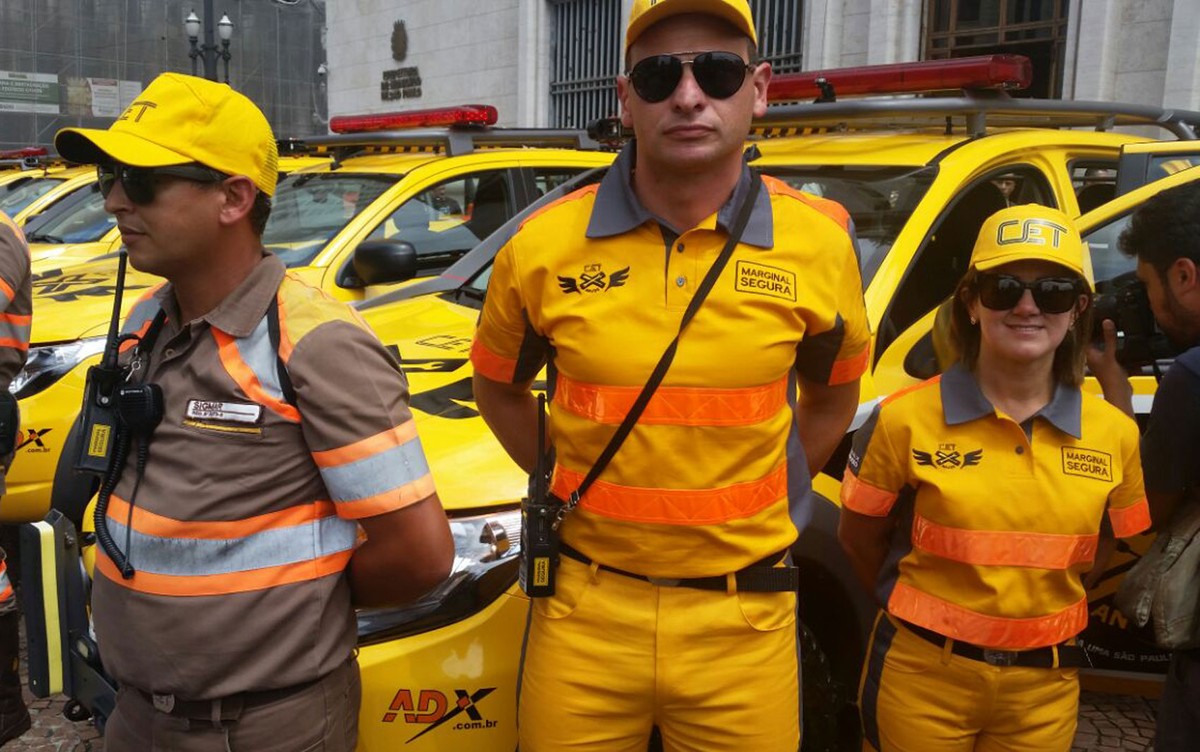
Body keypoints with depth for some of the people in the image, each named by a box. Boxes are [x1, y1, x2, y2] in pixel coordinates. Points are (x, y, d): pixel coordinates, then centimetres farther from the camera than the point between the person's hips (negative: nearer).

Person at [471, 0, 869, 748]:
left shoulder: (819, 242, -5)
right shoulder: (546, 245, -7)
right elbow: (498, 386, 11)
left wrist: (758, 500, 6)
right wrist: (573, 488, 5)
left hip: (743, 617, 1)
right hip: (585, 610, 0)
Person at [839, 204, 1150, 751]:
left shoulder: (1115, 433, -4)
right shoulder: (907, 419, -13)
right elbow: (858, 540, -2)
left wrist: (1046, 618, 2)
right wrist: (924, 611, 5)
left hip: (1046, 687, 3)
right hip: (923, 676, -2)